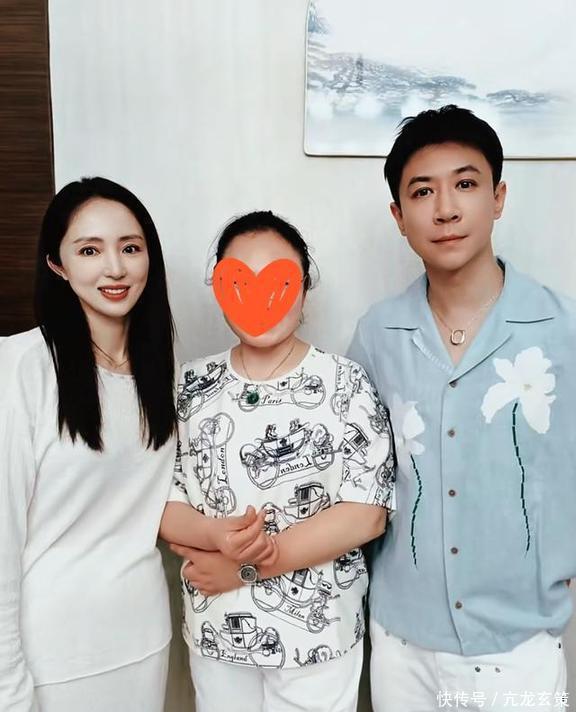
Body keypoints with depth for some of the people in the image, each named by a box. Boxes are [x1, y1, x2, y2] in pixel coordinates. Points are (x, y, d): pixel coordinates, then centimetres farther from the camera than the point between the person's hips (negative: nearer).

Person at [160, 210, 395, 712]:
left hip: (317, 634, -3)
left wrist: (243, 566, -18)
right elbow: (158, 498, -1)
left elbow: (366, 515, -16)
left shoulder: (346, 383, -12)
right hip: (215, 632, 3)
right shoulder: (193, 385, -2)